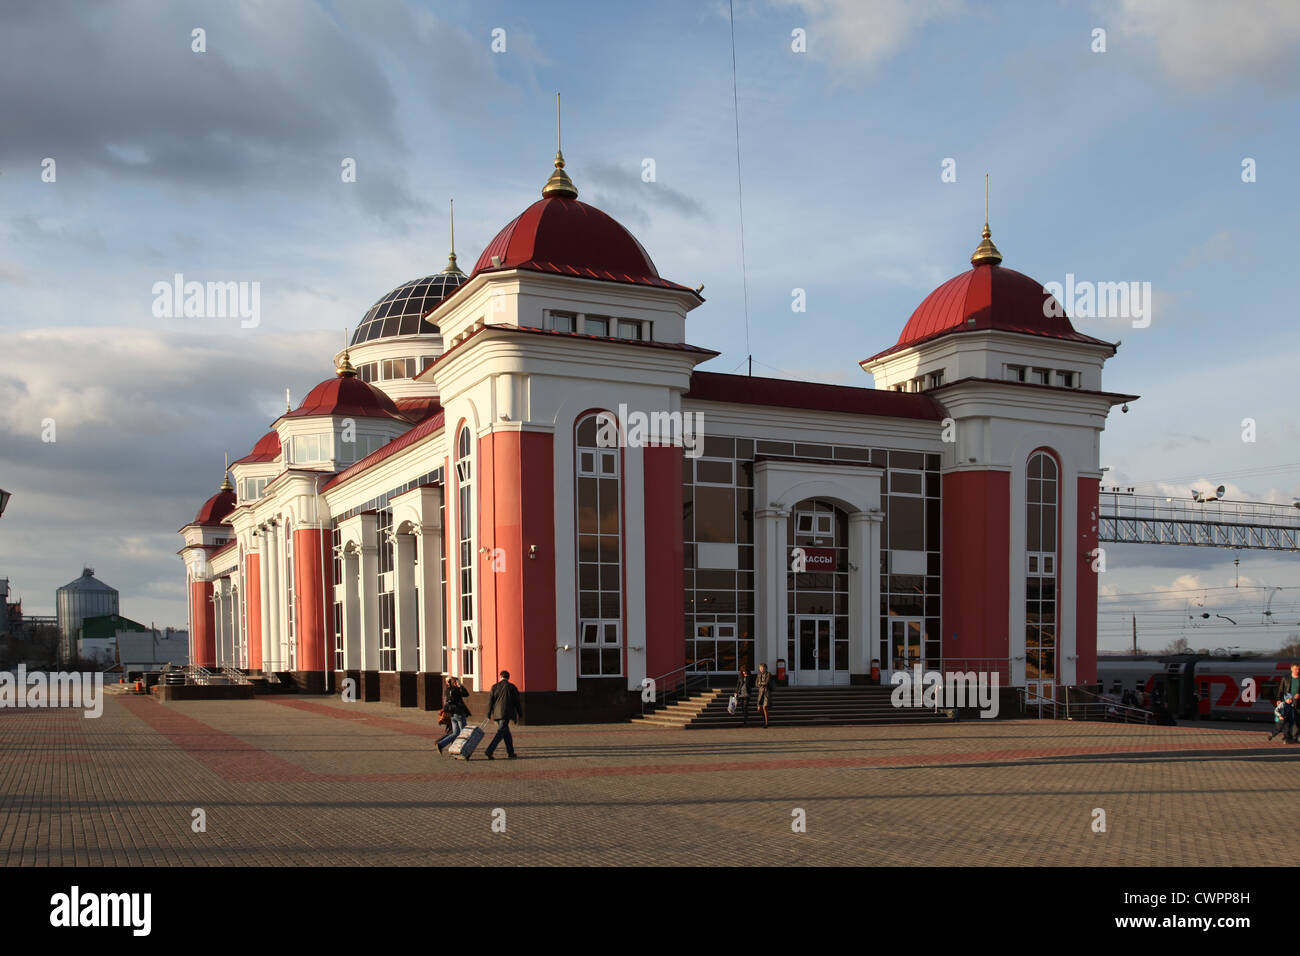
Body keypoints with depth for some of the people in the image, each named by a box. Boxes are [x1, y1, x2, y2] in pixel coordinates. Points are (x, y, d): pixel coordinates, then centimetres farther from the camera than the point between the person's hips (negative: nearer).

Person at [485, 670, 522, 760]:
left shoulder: (495, 686, 6)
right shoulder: (512, 687, 0)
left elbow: (490, 701, 5)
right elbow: (517, 702, 3)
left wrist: (488, 714, 10)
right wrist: (520, 714, 13)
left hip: (497, 714, 4)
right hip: (506, 713, -4)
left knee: (506, 732, 15)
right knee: (500, 732, -6)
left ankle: (510, 753, 18)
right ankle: (489, 751, -20)